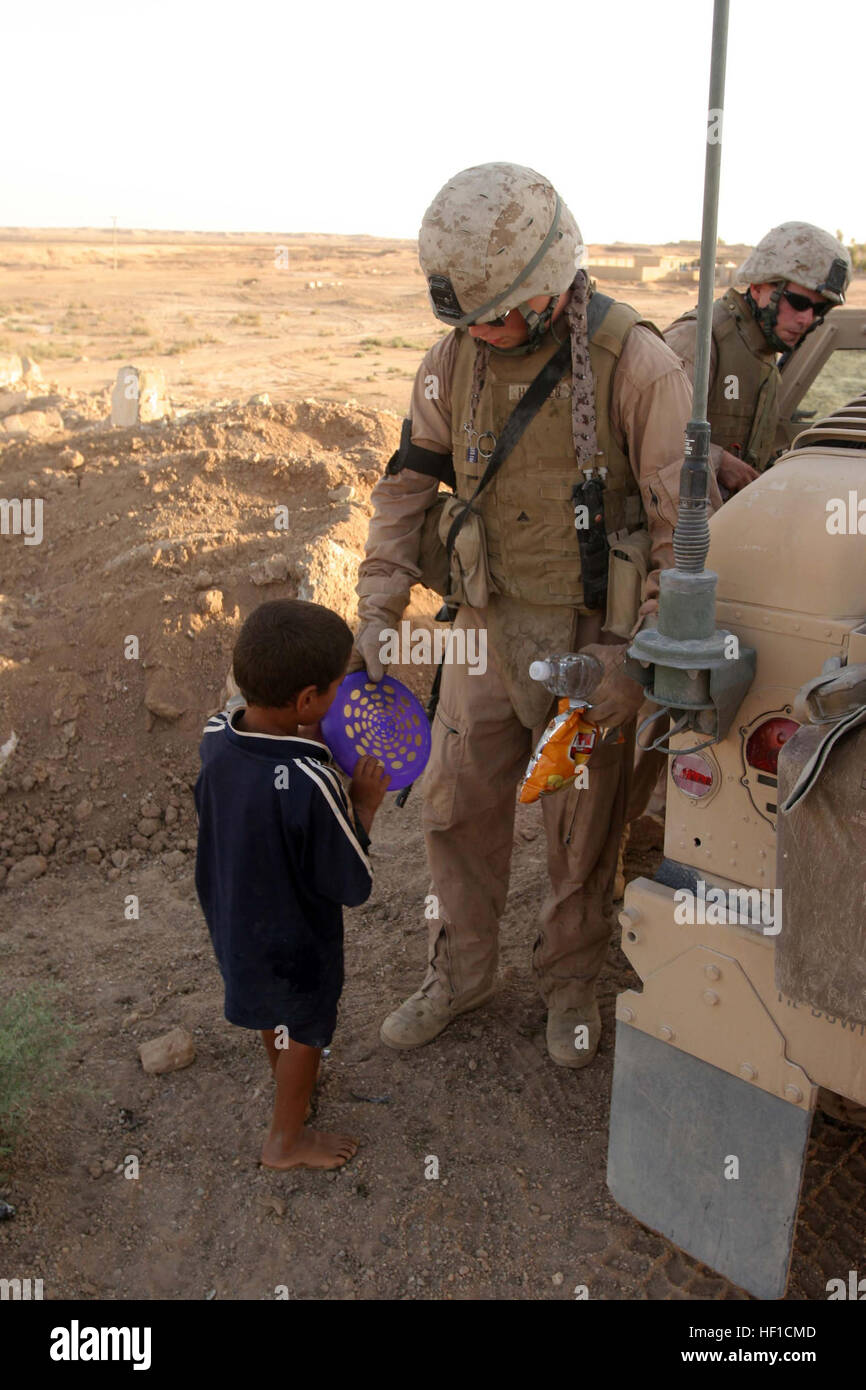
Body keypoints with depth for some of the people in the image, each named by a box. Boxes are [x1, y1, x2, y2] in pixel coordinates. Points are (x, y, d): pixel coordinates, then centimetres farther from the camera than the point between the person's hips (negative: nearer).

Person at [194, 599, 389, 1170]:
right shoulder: (311, 785, -39)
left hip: (233, 915, 7)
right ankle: (287, 1141, 45)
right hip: (294, 939, -6)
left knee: (271, 1008, 33)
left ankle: (288, 1077, 61)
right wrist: (365, 803, -15)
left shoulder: (216, 736, -19)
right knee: (304, 1031, 22)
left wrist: (304, 740, -8)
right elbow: (355, 885, -26)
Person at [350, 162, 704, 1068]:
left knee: (582, 831, 11)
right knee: (456, 806, 12)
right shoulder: (453, 359, -3)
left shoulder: (635, 364, -18)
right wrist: (378, 611, -5)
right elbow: (407, 485, 5)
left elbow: (685, 523, -16)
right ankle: (458, 974, 36)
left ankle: (571, 985, 37)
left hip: (590, 636, -4)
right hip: (488, 621, 4)